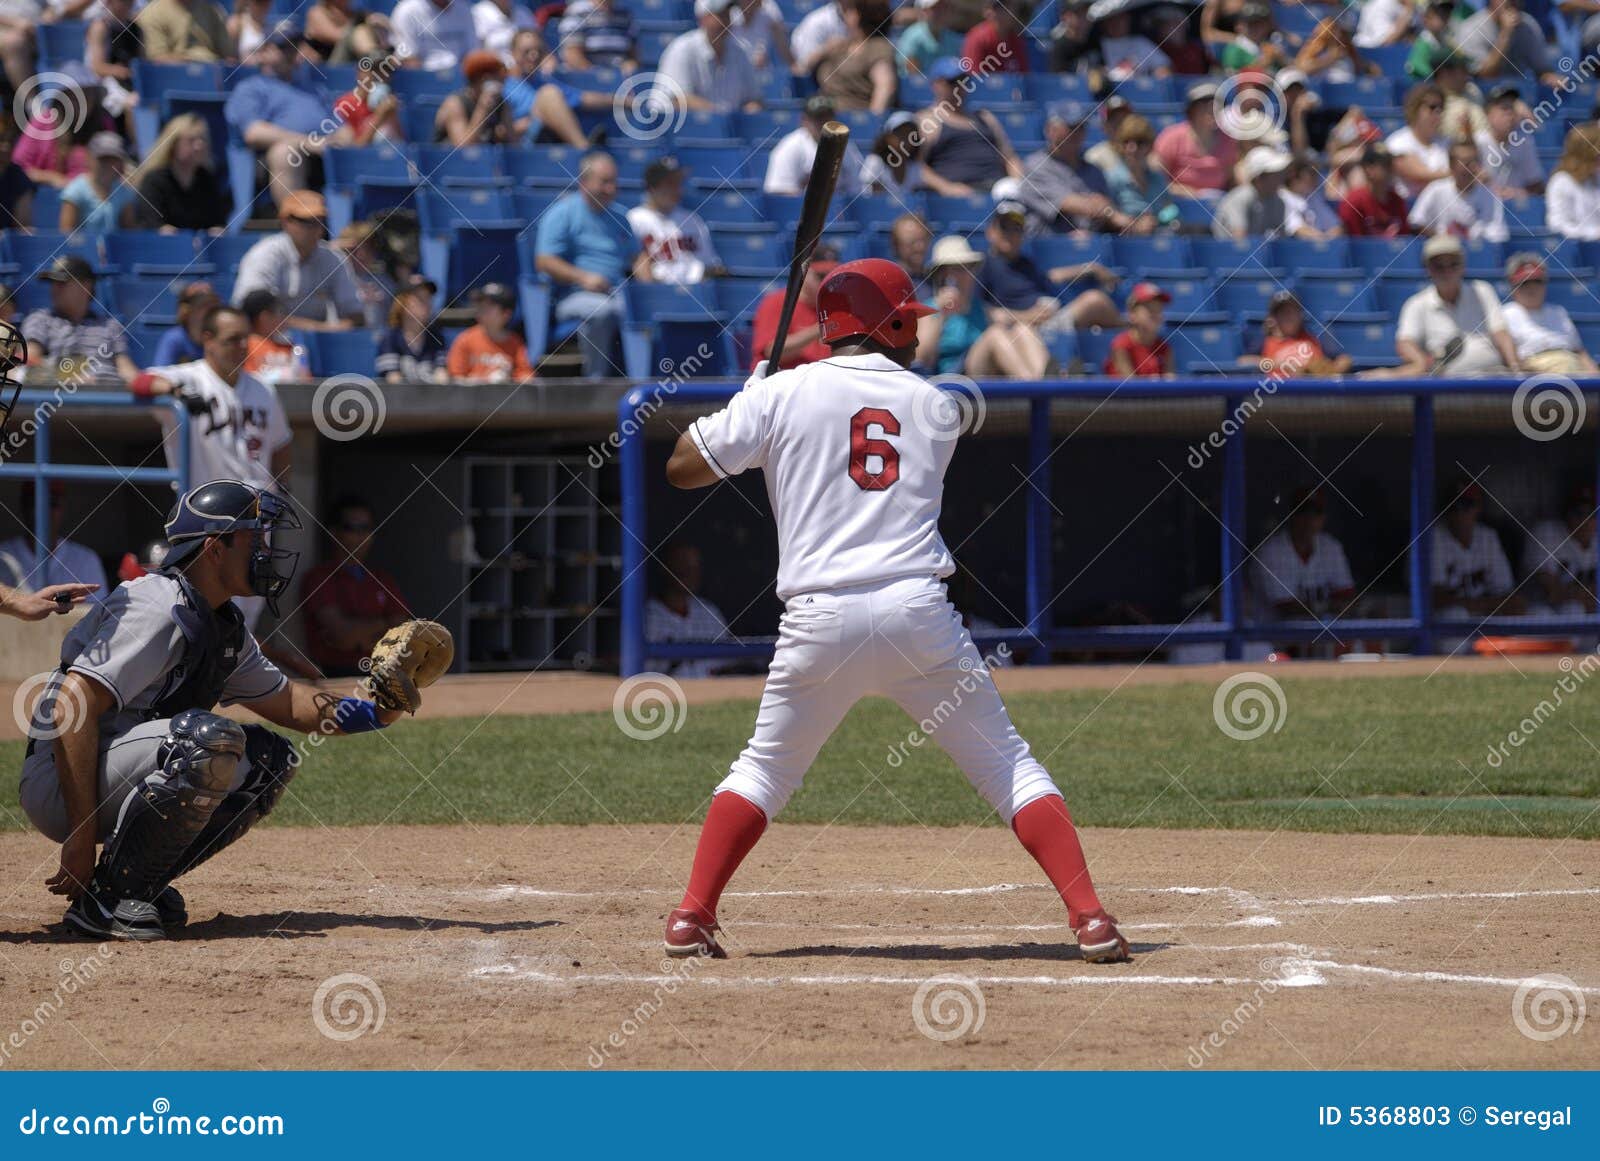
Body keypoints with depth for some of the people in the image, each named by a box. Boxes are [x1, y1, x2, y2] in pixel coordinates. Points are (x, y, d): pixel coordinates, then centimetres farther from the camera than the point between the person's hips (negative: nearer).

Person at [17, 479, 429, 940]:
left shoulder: (225, 626, 13)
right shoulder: (158, 609, -18)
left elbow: (284, 701, 24)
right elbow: (72, 708, -26)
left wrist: (375, 710, 4)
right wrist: (81, 838, -29)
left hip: (122, 781, 10)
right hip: (58, 785, -10)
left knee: (269, 759, 7)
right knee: (209, 739, -30)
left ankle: (139, 881, 4)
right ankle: (107, 899, -21)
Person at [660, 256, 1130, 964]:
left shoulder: (781, 394, 4)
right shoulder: (932, 407, 11)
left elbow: (681, 468, 7)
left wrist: (738, 416, 25)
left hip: (820, 620, 0)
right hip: (919, 613, 0)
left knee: (765, 768, 18)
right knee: (1007, 765, 6)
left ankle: (692, 917, 11)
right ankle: (1089, 918, -4)